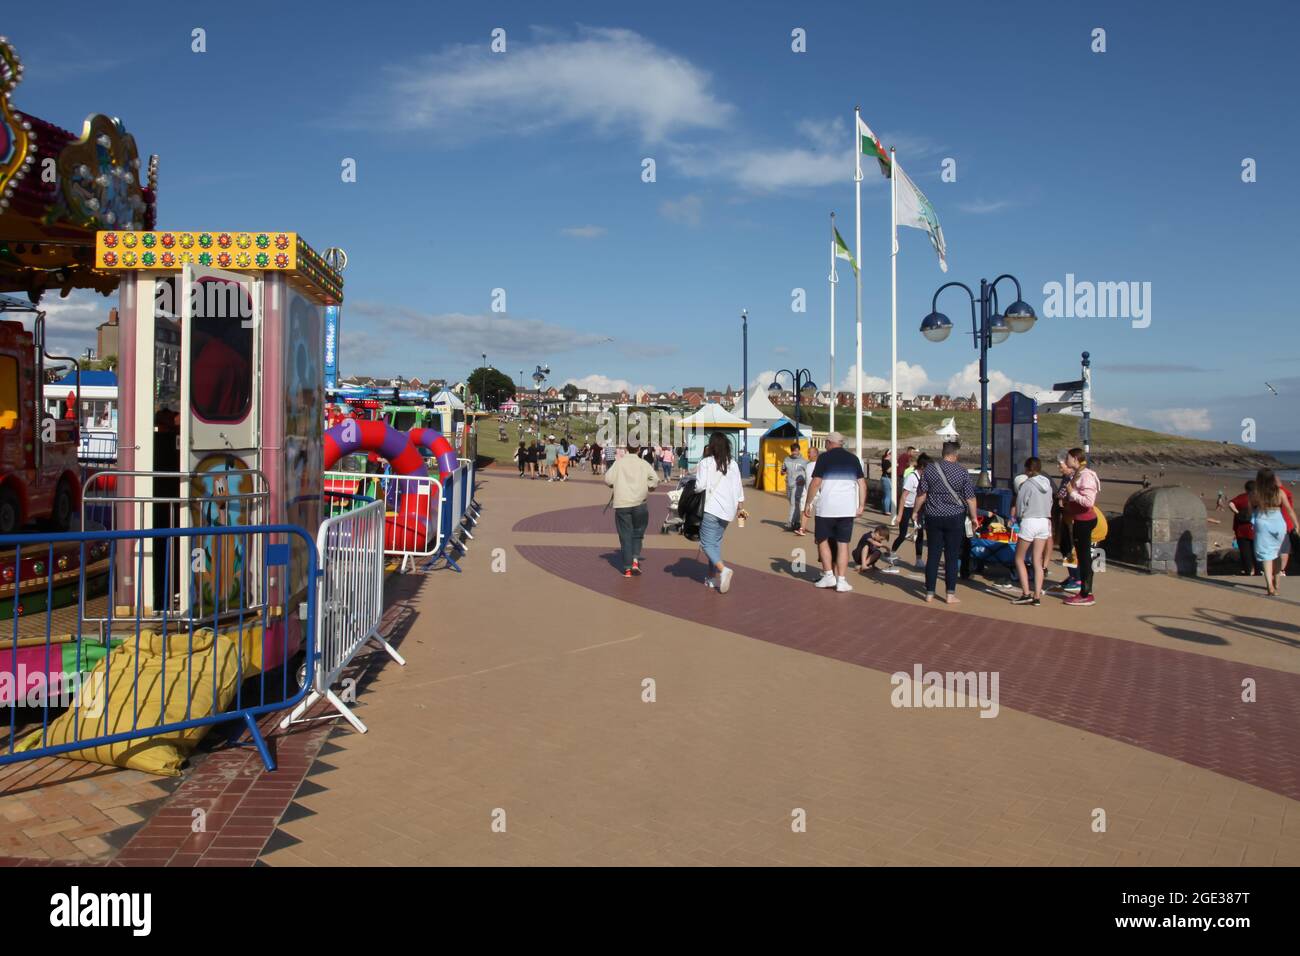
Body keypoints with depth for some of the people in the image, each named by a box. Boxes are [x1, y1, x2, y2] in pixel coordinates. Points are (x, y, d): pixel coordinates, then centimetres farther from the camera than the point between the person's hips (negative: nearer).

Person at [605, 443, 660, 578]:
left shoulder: (619, 462, 2)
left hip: (621, 503, 0)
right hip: (639, 503, 0)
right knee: (637, 534, 16)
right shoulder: (643, 464, 3)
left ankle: (627, 568, 3)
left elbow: (608, 479, -5)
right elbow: (655, 479, -5)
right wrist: (646, 488, 11)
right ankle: (635, 560, -3)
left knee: (625, 536, 5)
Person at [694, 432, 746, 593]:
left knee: (707, 544, -3)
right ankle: (710, 576, 18)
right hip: (727, 509, 6)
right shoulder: (733, 464, 7)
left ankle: (723, 569, -24)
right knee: (716, 542, 16)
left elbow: (700, 486, -14)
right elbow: (738, 487, 10)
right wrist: (740, 507, 20)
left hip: (711, 508, -6)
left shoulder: (706, 462, -8)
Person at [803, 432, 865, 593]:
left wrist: (808, 503, 0)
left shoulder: (824, 457, -2)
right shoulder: (854, 459, 11)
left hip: (826, 507, -3)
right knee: (843, 544, 6)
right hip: (848, 508, 3)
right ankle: (841, 580, 4)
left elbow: (815, 482, -7)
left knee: (822, 540, 13)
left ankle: (828, 575, 9)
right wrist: (862, 505, 12)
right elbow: (862, 483, 8)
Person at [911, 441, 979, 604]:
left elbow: (921, 494, -2)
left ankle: (929, 593, 9)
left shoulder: (929, 469, -3)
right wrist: (974, 517, 7)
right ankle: (951, 594, 7)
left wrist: (915, 511, 11)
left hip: (933, 517, 2)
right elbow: (970, 498, -3)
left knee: (933, 555, 6)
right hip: (955, 518, -1)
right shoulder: (962, 472, -6)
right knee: (952, 557, 5)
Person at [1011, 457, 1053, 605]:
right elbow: (1050, 505, 14)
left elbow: (1019, 510, -9)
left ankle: (1026, 593, -3)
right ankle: (1037, 596, 6)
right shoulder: (1047, 484, 6)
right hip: (1045, 522, 6)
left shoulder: (1027, 485, -12)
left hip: (1029, 522, -6)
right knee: (1037, 561, 8)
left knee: (1019, 559, 7)